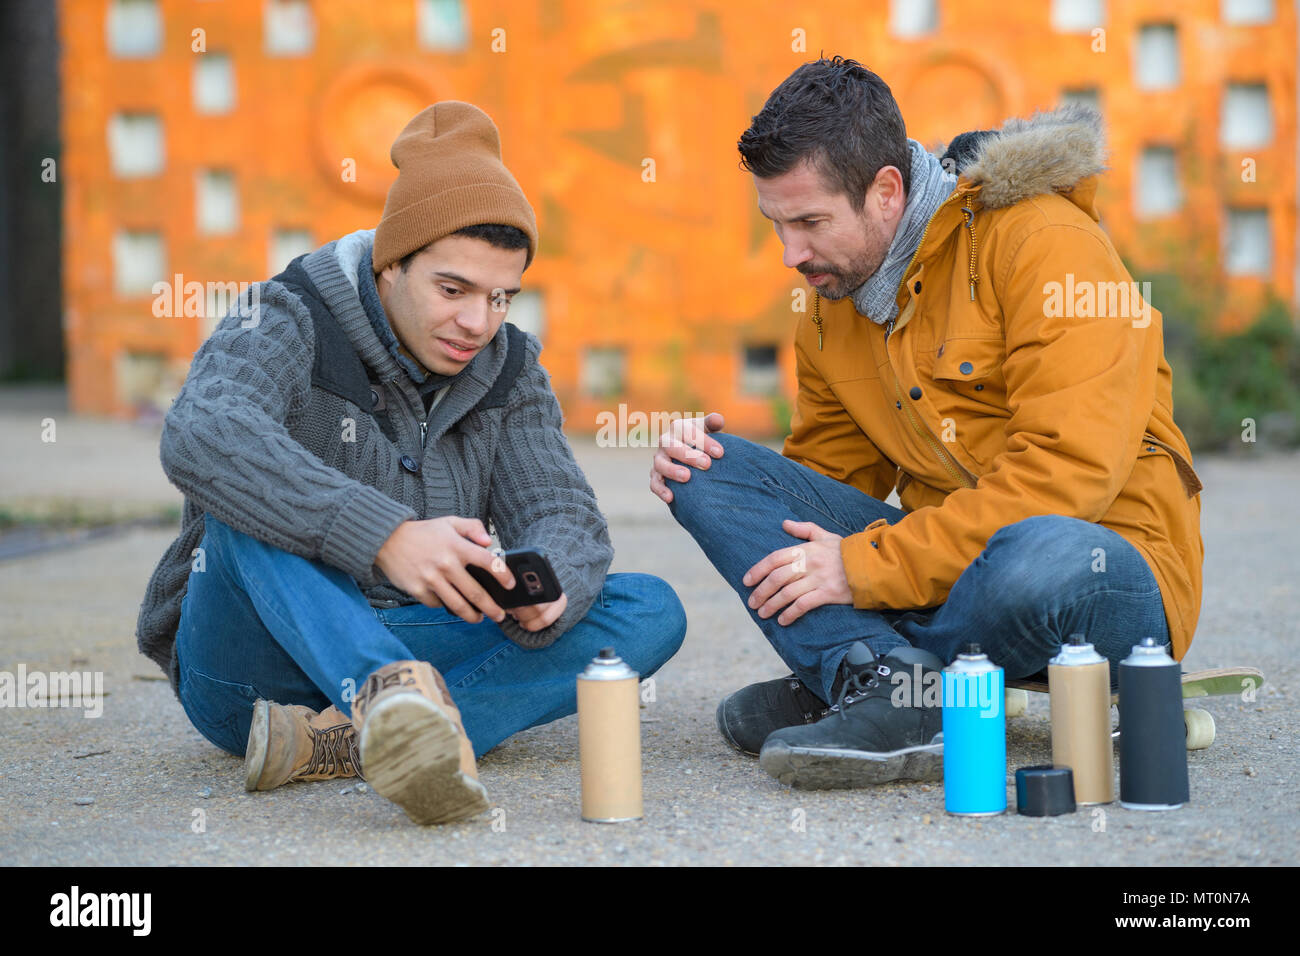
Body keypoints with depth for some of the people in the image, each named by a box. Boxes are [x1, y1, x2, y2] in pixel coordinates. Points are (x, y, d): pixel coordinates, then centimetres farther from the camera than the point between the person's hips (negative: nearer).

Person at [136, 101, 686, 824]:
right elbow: (202, 438, -32)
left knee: (651, 611, -15)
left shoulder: (509, 371, 8)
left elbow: (564, 514, -3)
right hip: (254, 666, -5)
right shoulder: (291, 325, -10)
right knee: (253, 495, -30)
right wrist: (385, 536, -46)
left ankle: (338, 740, -33)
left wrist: (548, 588, -29)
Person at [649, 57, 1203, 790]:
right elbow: (827, 474, 20)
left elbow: (1071, 470, -23)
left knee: (1041, 557, -43)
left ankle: (843, 677, -17)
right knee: (710, 472, -7)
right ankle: (893, 690, -27)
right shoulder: (831, 312, 9)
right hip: (946, 559, 7)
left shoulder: (1045, 241, -14)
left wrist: (866, 565, -22)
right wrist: (702, 468, -3)